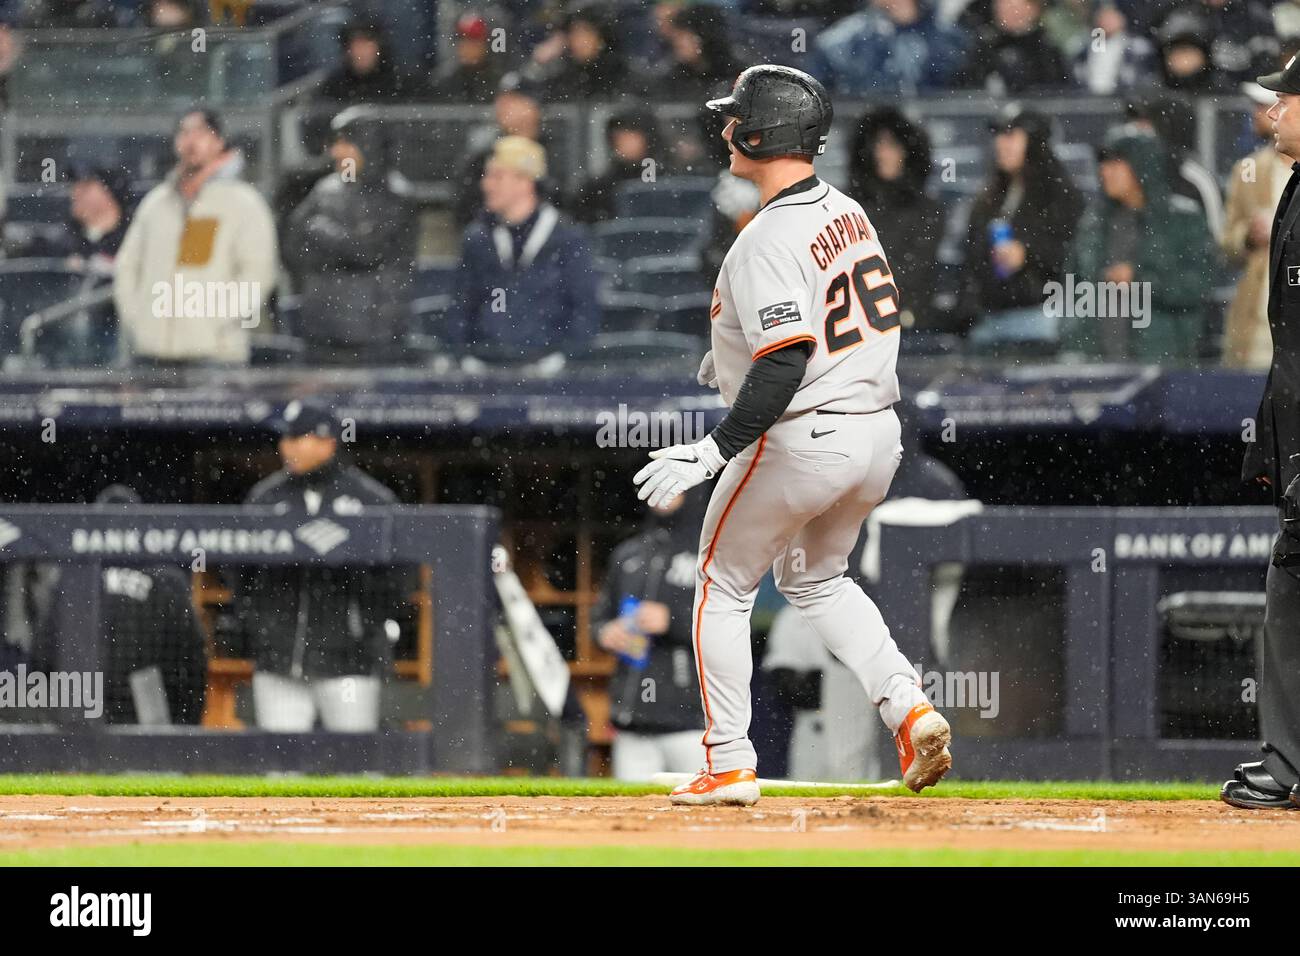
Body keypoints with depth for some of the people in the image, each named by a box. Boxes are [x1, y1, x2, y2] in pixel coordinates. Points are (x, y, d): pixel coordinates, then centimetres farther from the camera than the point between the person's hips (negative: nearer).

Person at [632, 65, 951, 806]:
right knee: (815, 579, 26)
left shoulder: (770, 240, -20)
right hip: (878, 433, 8)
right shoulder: (847, 212, 7)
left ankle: (731, 765, 10)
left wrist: (714, 451, -27)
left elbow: (786, 365, -28)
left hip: (801, 439, -8)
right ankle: (910, 709, 7)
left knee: (723, 586, 10)